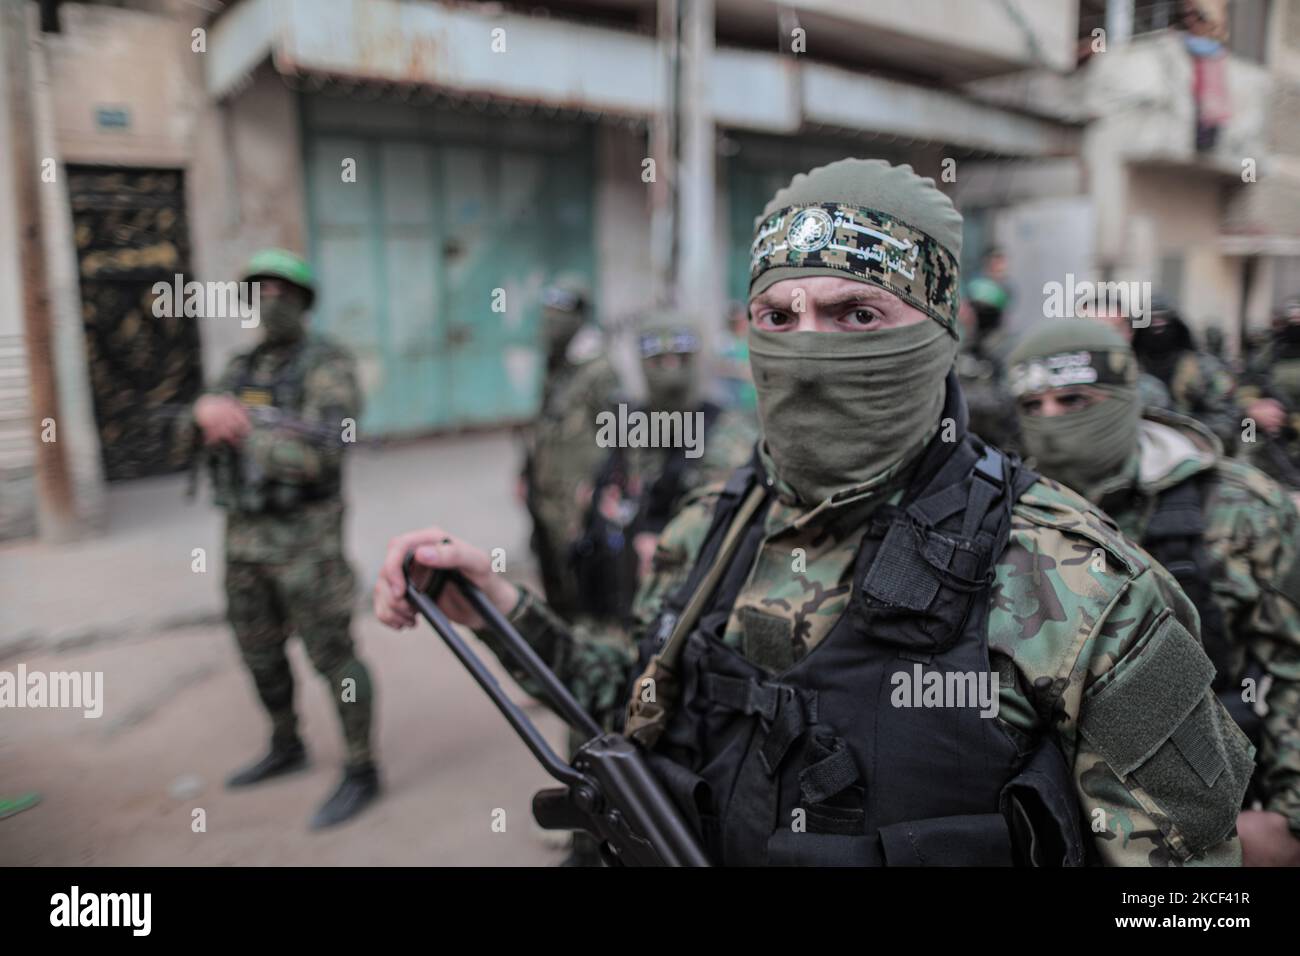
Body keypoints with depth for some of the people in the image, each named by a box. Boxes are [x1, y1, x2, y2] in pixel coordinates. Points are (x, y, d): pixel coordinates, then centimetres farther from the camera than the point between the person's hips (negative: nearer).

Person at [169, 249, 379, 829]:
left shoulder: (329, 366, -12)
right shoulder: (244, 368, 13)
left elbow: (320, 451, -27)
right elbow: (188, 442, 6)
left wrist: (240, 427, -23)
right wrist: (204, 413, -18)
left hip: (305, 536, -8)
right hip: (245, 535, 8)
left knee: (330, 655, -3)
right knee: (258, 650, 18)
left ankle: (362, 772, 10)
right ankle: (286, 748, 37)